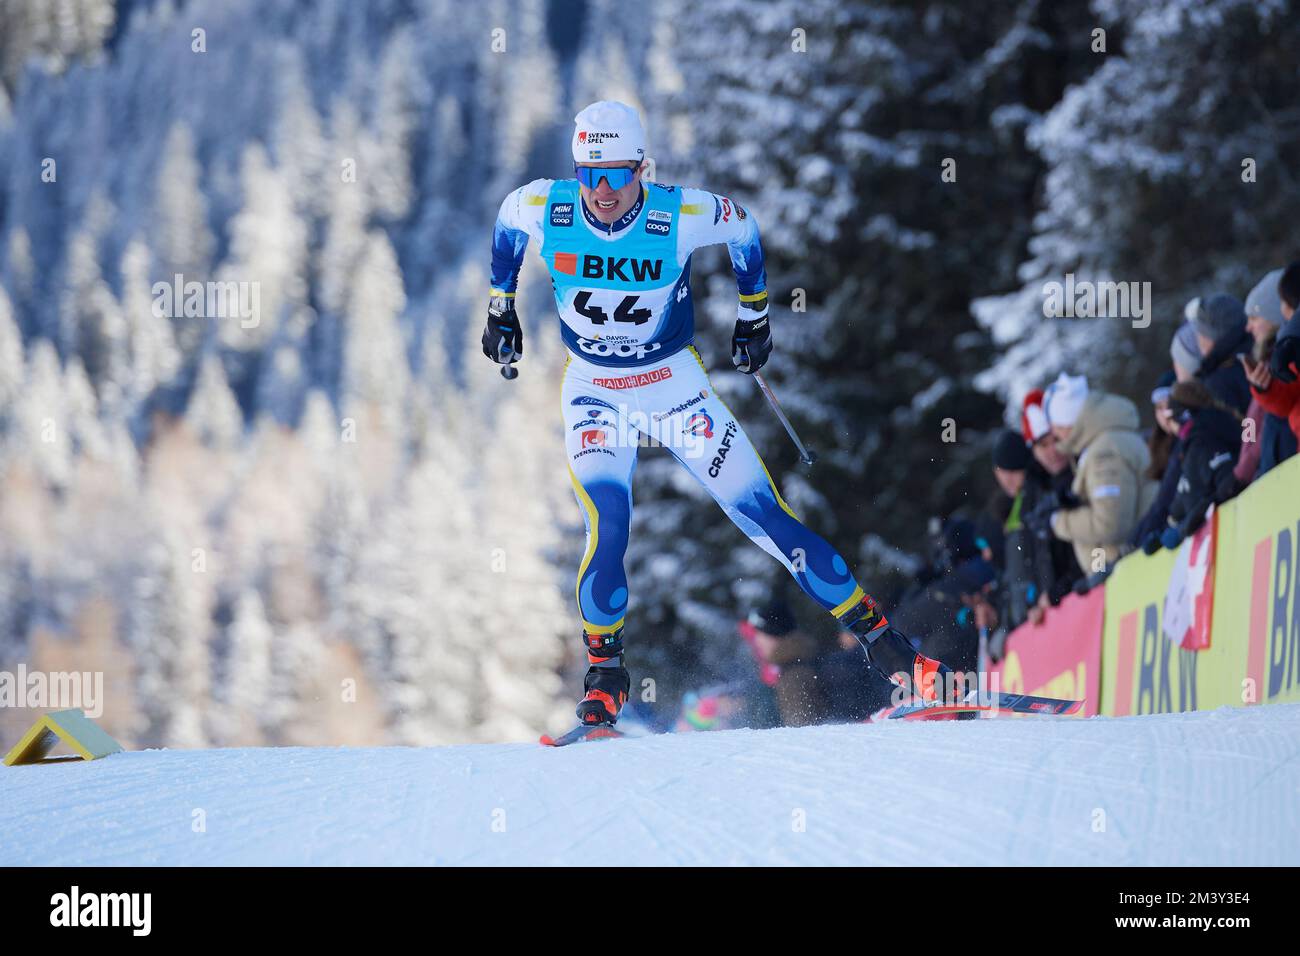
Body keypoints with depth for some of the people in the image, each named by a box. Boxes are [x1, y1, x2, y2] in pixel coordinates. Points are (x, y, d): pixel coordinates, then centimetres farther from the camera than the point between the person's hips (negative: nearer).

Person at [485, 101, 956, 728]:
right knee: (607, 524, -23)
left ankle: (883, 642, 2)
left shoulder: (682, 216, -21)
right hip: (594, 393, 1)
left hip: (675, 385, -1)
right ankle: (603, 676, -6)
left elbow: (743, 226, 1)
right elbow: (506, 221, 8)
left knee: (765, 518, -5)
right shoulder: (543, 209, -17)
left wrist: (754, 316, 12)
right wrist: (500, 308, 17)